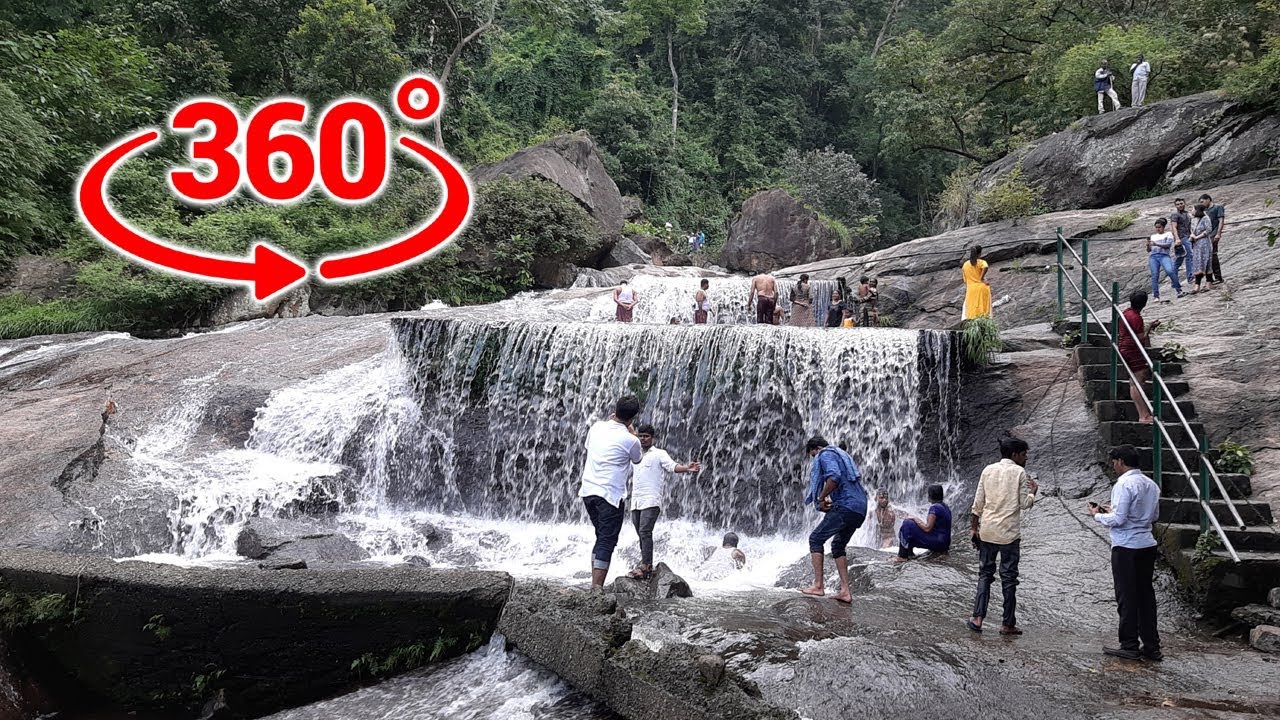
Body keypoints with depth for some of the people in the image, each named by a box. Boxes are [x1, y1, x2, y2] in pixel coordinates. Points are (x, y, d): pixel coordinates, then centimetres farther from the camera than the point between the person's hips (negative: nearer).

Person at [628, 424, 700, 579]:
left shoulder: (659, 454, 3)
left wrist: (687, 468, -28)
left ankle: (645, 565, -21)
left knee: (645, 531, -18)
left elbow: (672, 466, -12)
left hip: (651, 500, -6)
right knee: (641, 533, 7)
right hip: (636, 501, 6)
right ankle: (647, 565, 12)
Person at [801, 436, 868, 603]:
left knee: (816, 539, -1)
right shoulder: (841, 455, 28)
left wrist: (821, 498, -12)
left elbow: (834, 477, -22)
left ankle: (818, 585, -6)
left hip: (845, 506, -9)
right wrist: (830, 500, 19)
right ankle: (845, 591, 10)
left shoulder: (826, 455, -2)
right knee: (838, 546, 18)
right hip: (860, 508, 9)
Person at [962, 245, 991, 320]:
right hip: (982, 288, -3)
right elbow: (985, 267, -26)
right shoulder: (981, 262, -2)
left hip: (971, 289, 3)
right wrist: (982, 278, -14)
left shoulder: (965, 265, 12)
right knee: (983, 310, 0)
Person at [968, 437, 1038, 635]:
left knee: (985, 574, 10)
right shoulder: (1019, 472, -4)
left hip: (987, 531, 3)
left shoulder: (988, 470, 6)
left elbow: (978, 502, 5)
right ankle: (1008, 624, 10)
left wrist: (973, 527, 11)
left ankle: (977, 618, 3)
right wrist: (1032, 491, 14)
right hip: (1009, 533, -3)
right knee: (1008, 578, 5)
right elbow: (1024, 504, -5)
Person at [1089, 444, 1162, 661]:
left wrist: (1097, 515, -1)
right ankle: (1151, 647, 17)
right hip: (1147, 545, 8)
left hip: (1126, 548, -8)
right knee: (1146, 595, 13)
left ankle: (1130, 647, 6)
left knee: (1127, 597, 1)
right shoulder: (1150, 484, 10)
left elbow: (1118, 520, -20)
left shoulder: (1124, 485, -16)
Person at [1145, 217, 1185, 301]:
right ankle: (1156, 296, -7)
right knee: (1154, 276, -8)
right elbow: (1148, 250, 21)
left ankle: (1179, 290, -18)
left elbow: (1168, 245, -3)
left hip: (1164, 256, -3)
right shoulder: (1153, 236, 25)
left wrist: (1156, 244, -15)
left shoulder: (1168, 234, 14)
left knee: (1170, 271, -26)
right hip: (1153, 257, 3)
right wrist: (1148, 245, -1)